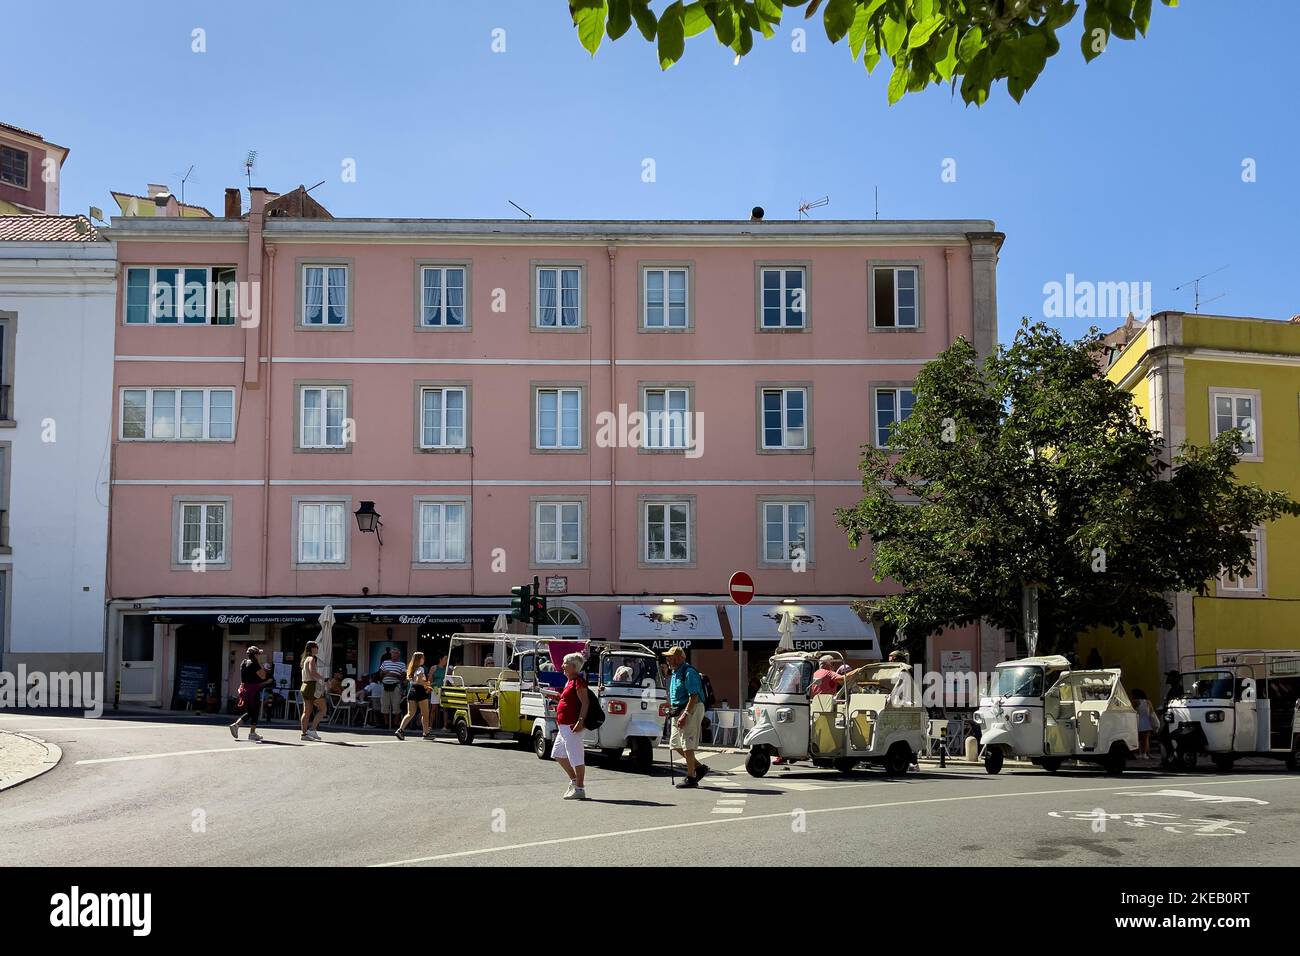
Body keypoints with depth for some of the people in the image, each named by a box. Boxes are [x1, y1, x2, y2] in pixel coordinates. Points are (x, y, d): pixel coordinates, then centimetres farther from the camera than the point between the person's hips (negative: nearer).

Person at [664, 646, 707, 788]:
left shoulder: (689, 672, -16)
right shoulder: (675, 673, 16)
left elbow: (694, 696, -23)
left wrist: (685, 715, -27)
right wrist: (673, 709, 19)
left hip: (692, 710, -10)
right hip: (678, 711, 10)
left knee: (687, 745, -7)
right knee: (675, 743, 12)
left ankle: (691, 778, 0)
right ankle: (699, 767, 22)